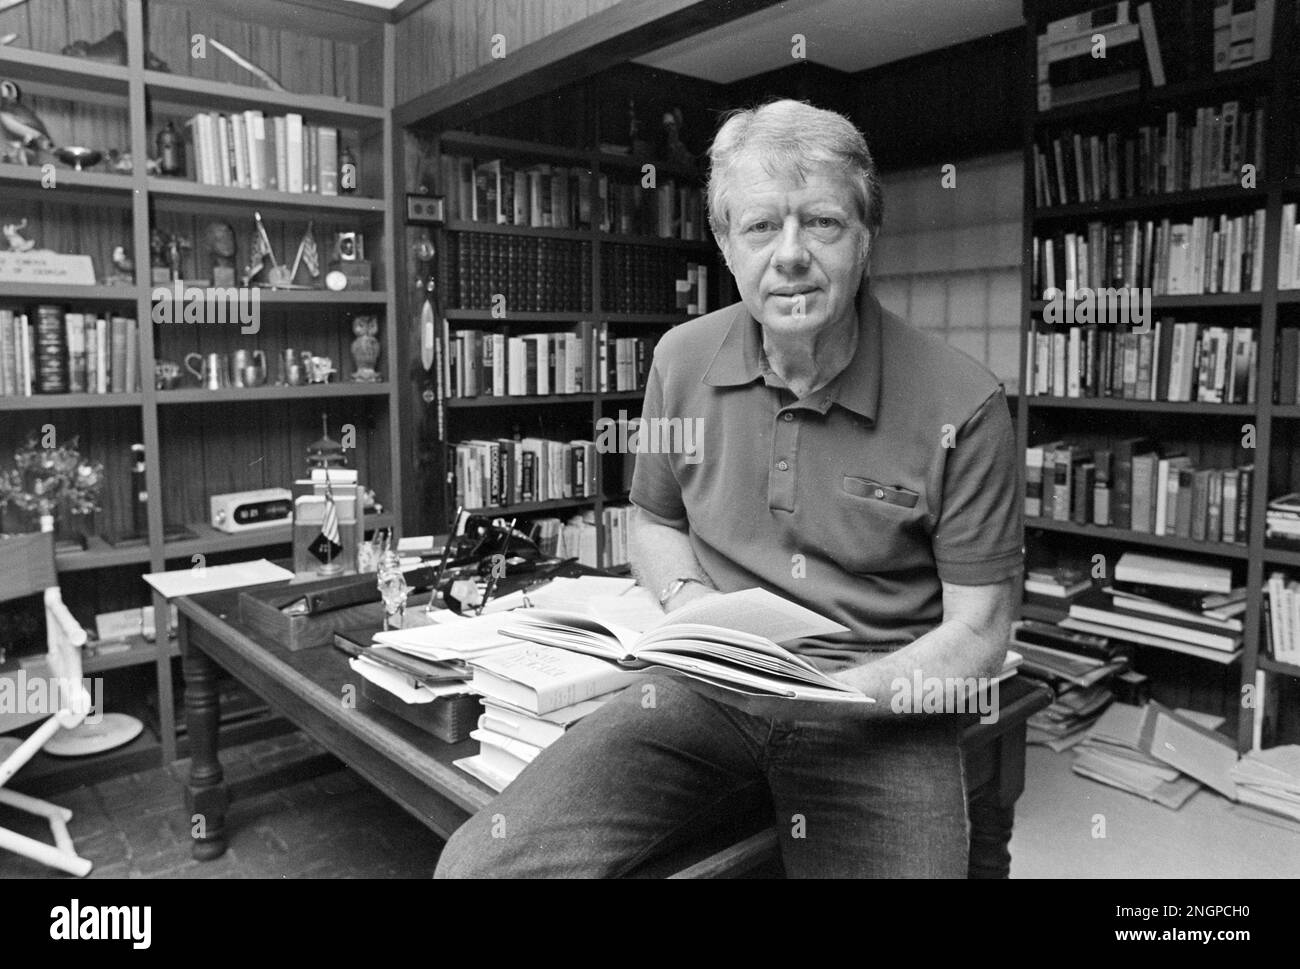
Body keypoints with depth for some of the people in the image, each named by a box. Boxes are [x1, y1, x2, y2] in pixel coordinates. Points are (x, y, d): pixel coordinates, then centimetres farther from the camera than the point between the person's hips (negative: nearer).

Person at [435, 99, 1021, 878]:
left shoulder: (962, 404, -11)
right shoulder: (682, 361, 1)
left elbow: (977, 637, -4)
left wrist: (837, 691, -20)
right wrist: (689, 599, -5)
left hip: (884, 706, -1)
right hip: (713, 686, 2)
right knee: (482, 859, -15)